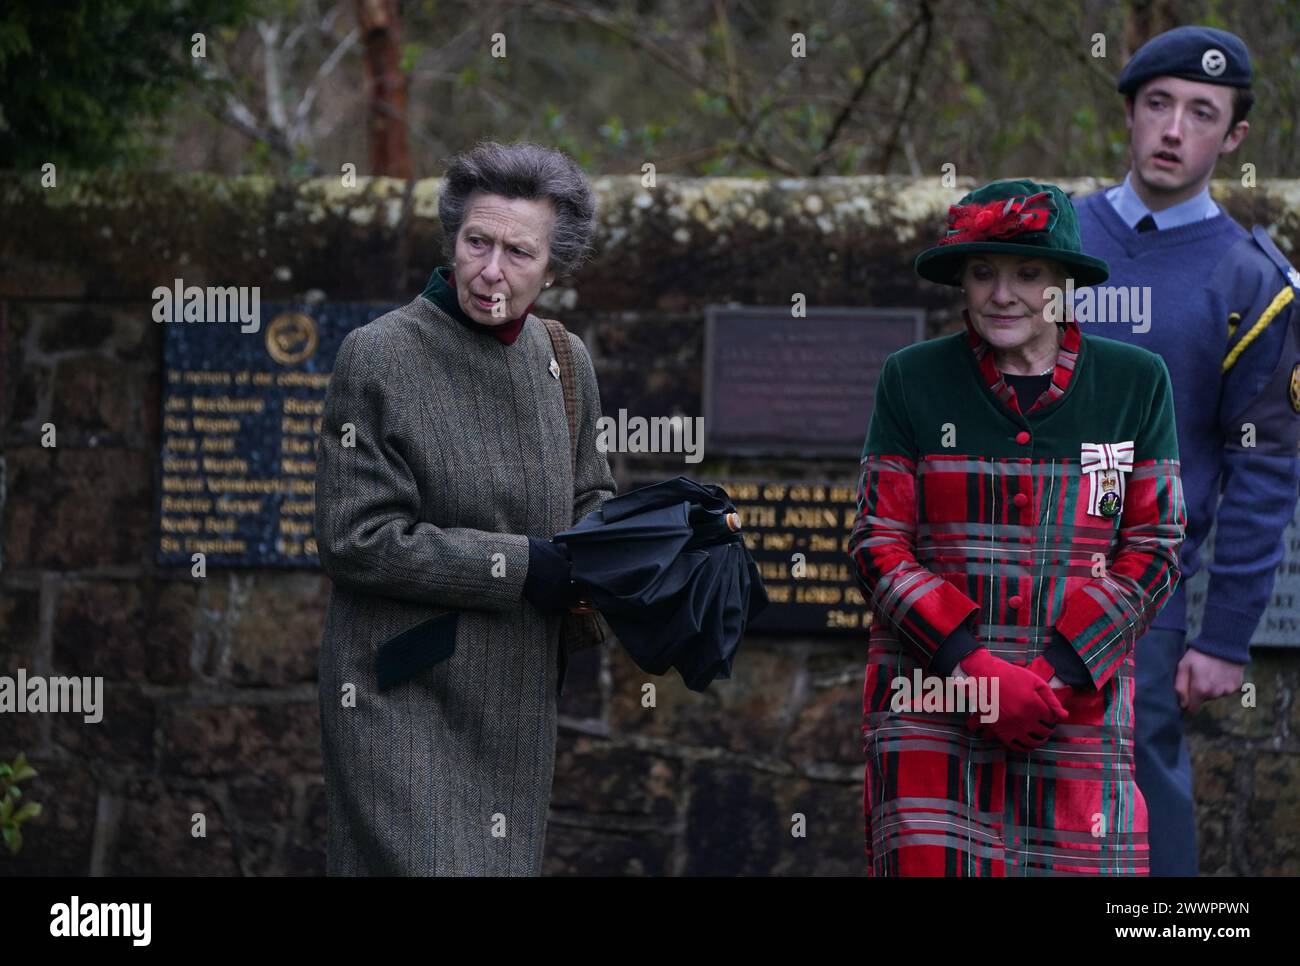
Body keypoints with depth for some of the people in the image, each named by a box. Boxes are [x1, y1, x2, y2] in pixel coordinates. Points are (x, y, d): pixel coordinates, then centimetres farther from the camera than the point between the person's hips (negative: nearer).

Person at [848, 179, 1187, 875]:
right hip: (928, 708, -1)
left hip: (1079, 704, 1)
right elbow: (877, 545, 2)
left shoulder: (1134, 382, 6)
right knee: (927, 860, -11)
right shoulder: (912, 380, 4)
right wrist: (971, 667, -12)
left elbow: (1153, 553, 4)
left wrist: (1055, 674, -9)